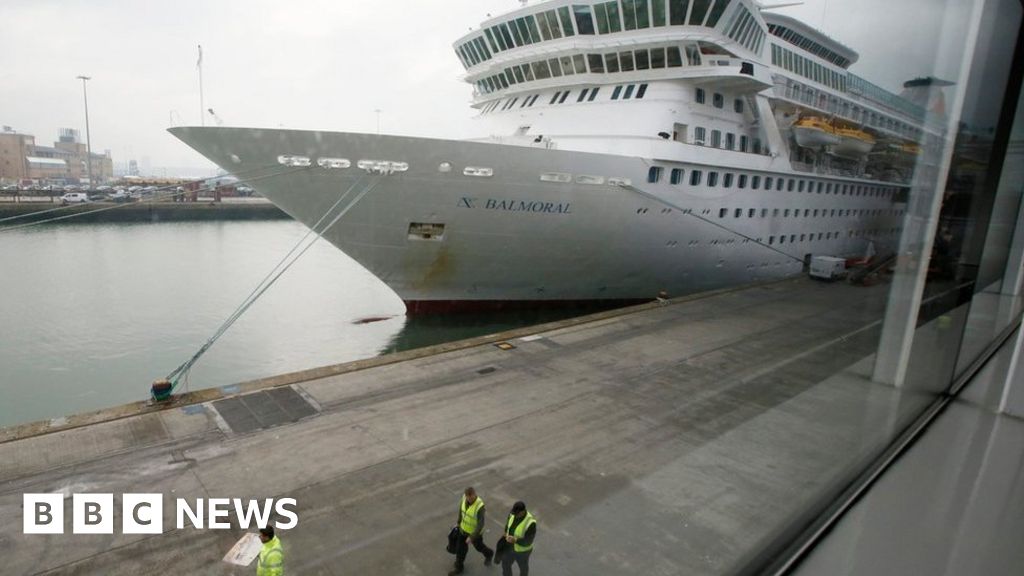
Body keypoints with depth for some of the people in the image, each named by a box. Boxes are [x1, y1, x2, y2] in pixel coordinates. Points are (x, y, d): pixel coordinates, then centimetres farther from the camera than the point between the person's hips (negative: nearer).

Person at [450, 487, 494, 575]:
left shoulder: (480, 506, -41)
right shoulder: (465, 497, -21)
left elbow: (480, 525, -34)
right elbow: (461, 507, 0)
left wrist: (471, 537, -31)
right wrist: (459, 521, 12)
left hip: (475, 531, -5)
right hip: (464, 528, 5)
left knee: (478, 546, 24)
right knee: (461, 548, 17)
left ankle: (488, 554, 57)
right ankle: (459, 567, 42)